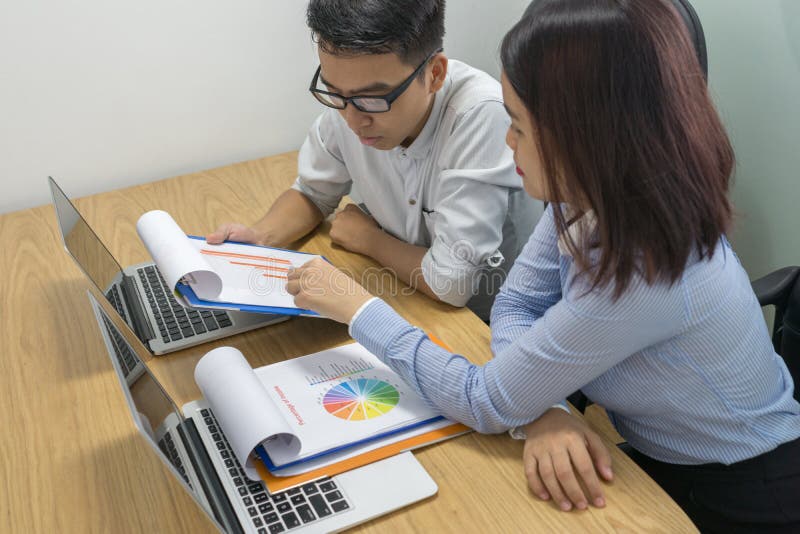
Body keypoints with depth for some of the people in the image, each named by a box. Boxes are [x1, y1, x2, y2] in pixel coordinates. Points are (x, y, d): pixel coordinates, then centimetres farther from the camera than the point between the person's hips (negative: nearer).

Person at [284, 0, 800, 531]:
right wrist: (540, 411, -23)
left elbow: (486, 402, -25)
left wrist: (359, 306, -17)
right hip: (655, 452, 6)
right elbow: (515, 305, -4)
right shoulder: (596, 196, -12)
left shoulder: (642, 273, -34)